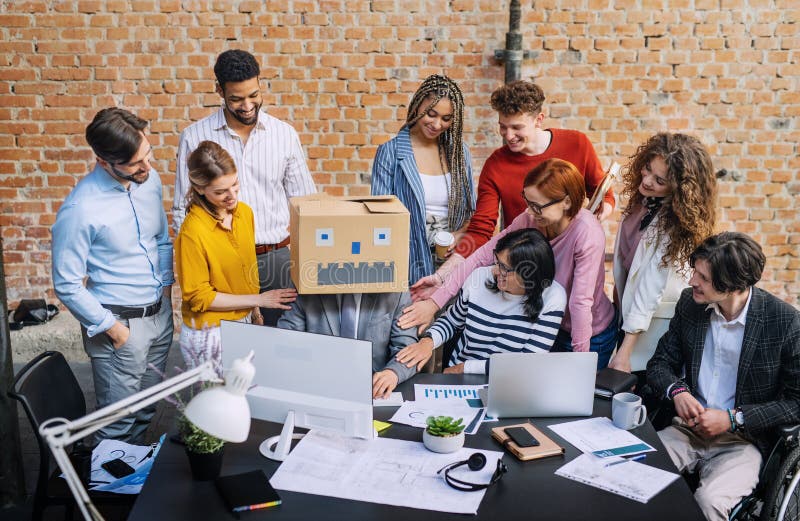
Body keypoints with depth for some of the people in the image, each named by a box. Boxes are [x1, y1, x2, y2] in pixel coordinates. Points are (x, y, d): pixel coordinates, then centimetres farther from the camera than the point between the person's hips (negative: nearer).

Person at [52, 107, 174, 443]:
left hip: (160, 312, 7)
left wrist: (165, 287, 9)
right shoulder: (80, 210, -23)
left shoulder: (149, 179, -3)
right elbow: (67, 286, -16)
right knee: (119, 420, 8)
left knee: (146, 408, 22)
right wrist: (111, 327, -14)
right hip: (120, 323, -6)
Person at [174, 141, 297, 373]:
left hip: (243, 322, 6)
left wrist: (256, 312, 11)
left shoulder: (245, 212, 0)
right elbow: (199, 297, -14)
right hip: (210, 334, -6)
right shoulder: (192, 232, -20)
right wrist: (258, 299, -12)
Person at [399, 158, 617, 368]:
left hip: (589, 336, -5)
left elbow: (581, 301, -30)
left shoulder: (587, 233, -32)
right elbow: (482, 256, -17)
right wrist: (434, 302, -21)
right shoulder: (530, 219, -16)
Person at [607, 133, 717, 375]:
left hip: (656, 319, -7)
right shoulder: (643, 201, -3)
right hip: (629, 314, 7)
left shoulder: (674, 223, -24)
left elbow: (652, 288, -26)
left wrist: (625, 351, -26)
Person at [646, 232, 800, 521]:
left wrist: (733, 418, -16)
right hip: (688, 427, 4)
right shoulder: (689, 303, 1)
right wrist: (677, 391, -13)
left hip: (743, 440, -3)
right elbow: (659, 364, 10)